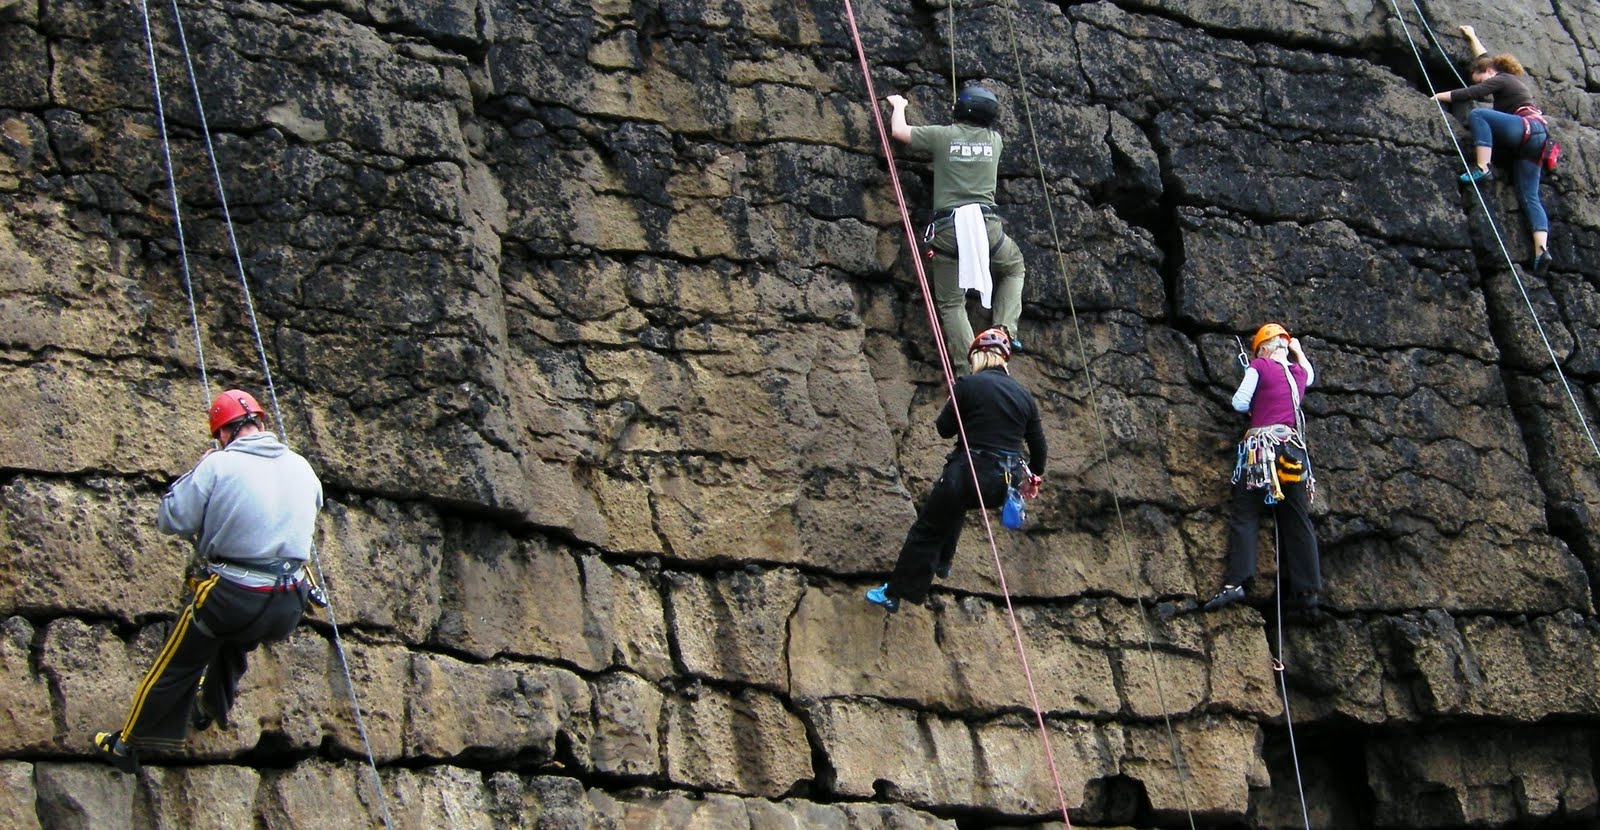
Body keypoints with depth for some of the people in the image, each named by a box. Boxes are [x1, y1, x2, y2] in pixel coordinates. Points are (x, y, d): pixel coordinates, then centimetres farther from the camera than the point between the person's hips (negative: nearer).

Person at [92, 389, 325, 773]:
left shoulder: (219, 465, -13)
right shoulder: (302, 468, 3)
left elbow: (171, 520, -8)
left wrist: (194, 471, 5)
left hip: (229, 596, -5)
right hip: (289, 607, 5)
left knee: (176, 666, 14)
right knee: (236, 643, 36)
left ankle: (126, 744, 27)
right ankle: (215, 707, 58)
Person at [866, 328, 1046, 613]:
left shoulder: (969, 385, -9)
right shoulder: (1024, 396, 6)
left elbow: (944, 429, -2)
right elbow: (1038, 445, 13)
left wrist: (954, 405, 17)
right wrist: (1033, 477, 30)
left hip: (969, 474, -6)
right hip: (1005, 483, 6)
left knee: (926, 530, 9)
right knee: (954, 508, 36)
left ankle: (896, 593, 13)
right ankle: (942, 562, 43)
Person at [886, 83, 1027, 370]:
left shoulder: (943, 136, 4)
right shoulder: (994, 140, 13)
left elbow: (898, 131, 14)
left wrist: (899, 105, 33)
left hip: (947, 227, -2)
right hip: (987, 224, 2)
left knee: (951, 303, 4)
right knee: (1014, 267, 30)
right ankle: (1005, 330, 13)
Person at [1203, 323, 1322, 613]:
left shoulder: (1258, 367, 2)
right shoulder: (1298, 372, 17)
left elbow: (1240, 403, -3)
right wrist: (1299, 350, 55)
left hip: (1261, 447, -5)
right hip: (1294, 448, 5)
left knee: (1245, 516, -7)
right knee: (1298, 522, 5)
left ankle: (1235, 581, -22)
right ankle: (1308, 589, 3)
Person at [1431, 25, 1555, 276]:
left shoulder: (1500, 80, 6)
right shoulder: (1515, 78, 31)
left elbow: (1469, 93, -4)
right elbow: (1486, 59, 48)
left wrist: (1437, 97, 1)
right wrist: (1472, 37, 59)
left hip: (1528, 127, -9)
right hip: (1535, 141, 9)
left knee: (1477, 114, -11)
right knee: (1530, 198, -5)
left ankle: (1482, 168, -29)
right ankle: (1542, 249, -24)